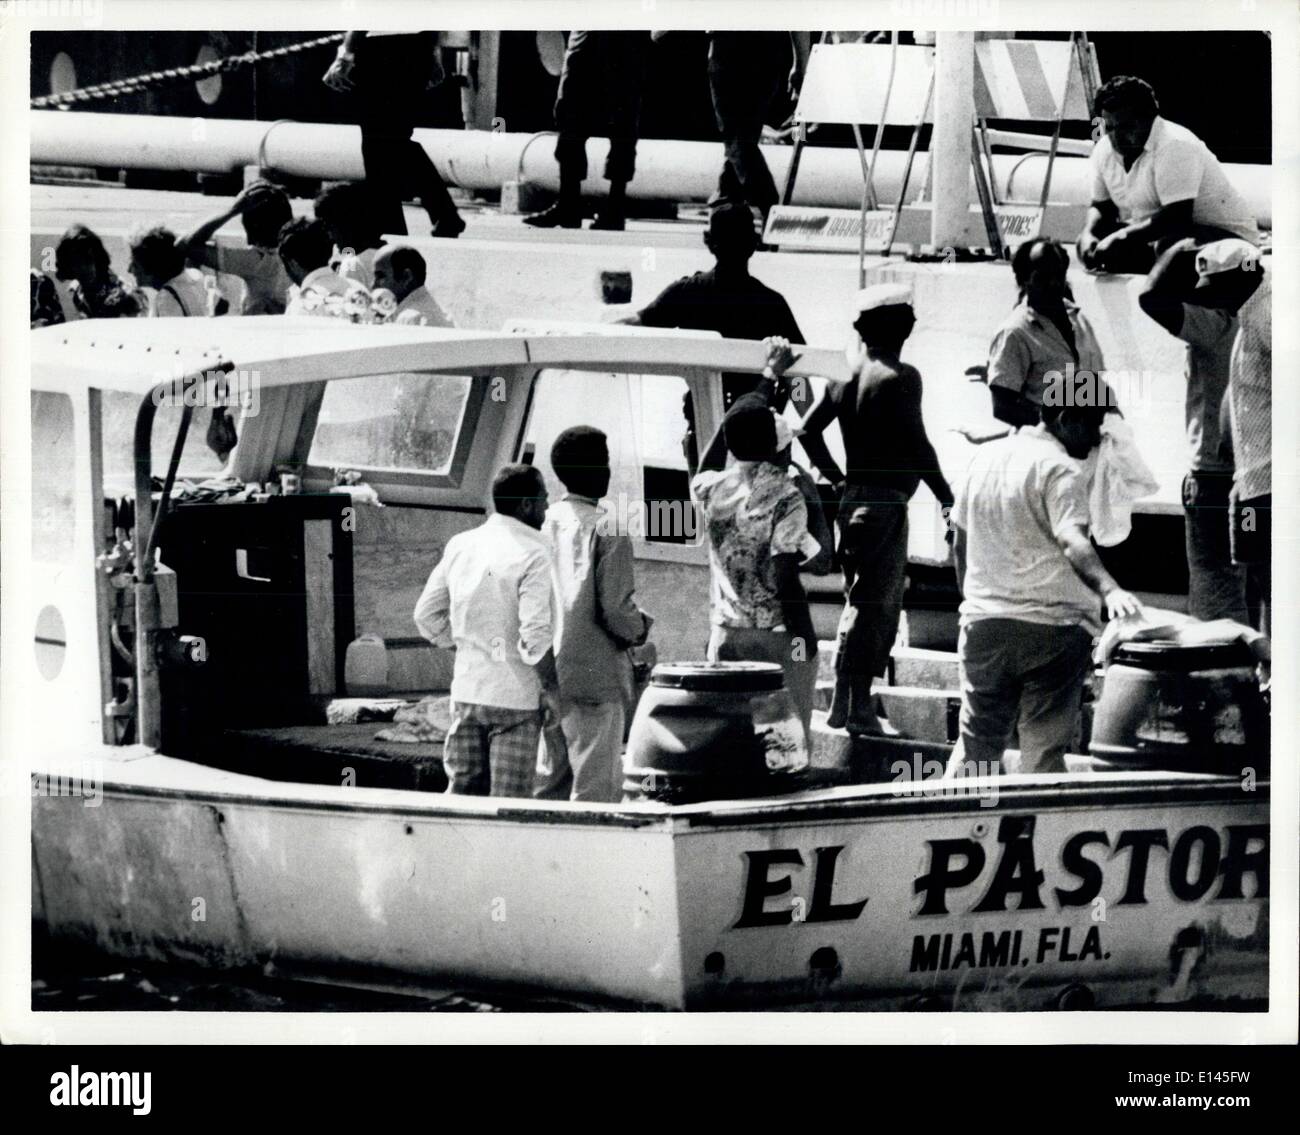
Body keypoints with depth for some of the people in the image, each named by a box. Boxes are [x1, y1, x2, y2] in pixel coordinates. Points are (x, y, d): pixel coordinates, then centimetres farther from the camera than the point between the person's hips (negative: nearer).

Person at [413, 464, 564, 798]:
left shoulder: (460, 546, 6)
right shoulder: (531, 554, -13)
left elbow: (427, 615, 10)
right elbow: (536, 633, -19)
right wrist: (551, 688, -10)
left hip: (466, 691, 6)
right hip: (515, 697, -6)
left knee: (463, 788, 12)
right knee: (508, 803, 0)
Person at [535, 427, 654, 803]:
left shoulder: (543, 523, 6)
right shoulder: (606, 529, -12)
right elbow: (616, 607, -17)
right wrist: (639, 629, 4)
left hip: (548, 676, 6)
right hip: (595, 679, -6)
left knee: (550, 783, 14)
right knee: (596, 788, -3)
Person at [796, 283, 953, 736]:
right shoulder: (900, 377, -11)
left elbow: (808, 430, 9)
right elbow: (915, 443, -17)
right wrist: (946, 495, -8)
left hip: (853, 497, 7)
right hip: (886, 501, -7)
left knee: (864, 601, 15)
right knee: (875, 603, -5)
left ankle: (845, 702, 15)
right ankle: (855, 705, -6)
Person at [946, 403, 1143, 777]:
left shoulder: (983, 458, 11)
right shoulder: (1057, 469, -11)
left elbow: (960, 540, 18)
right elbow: (1073, 542, -27)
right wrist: (1110, 590, -40)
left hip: (983, 622, 6)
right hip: (1051, 626, -6)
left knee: (976, 744, 12)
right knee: (1043, 748, -2)